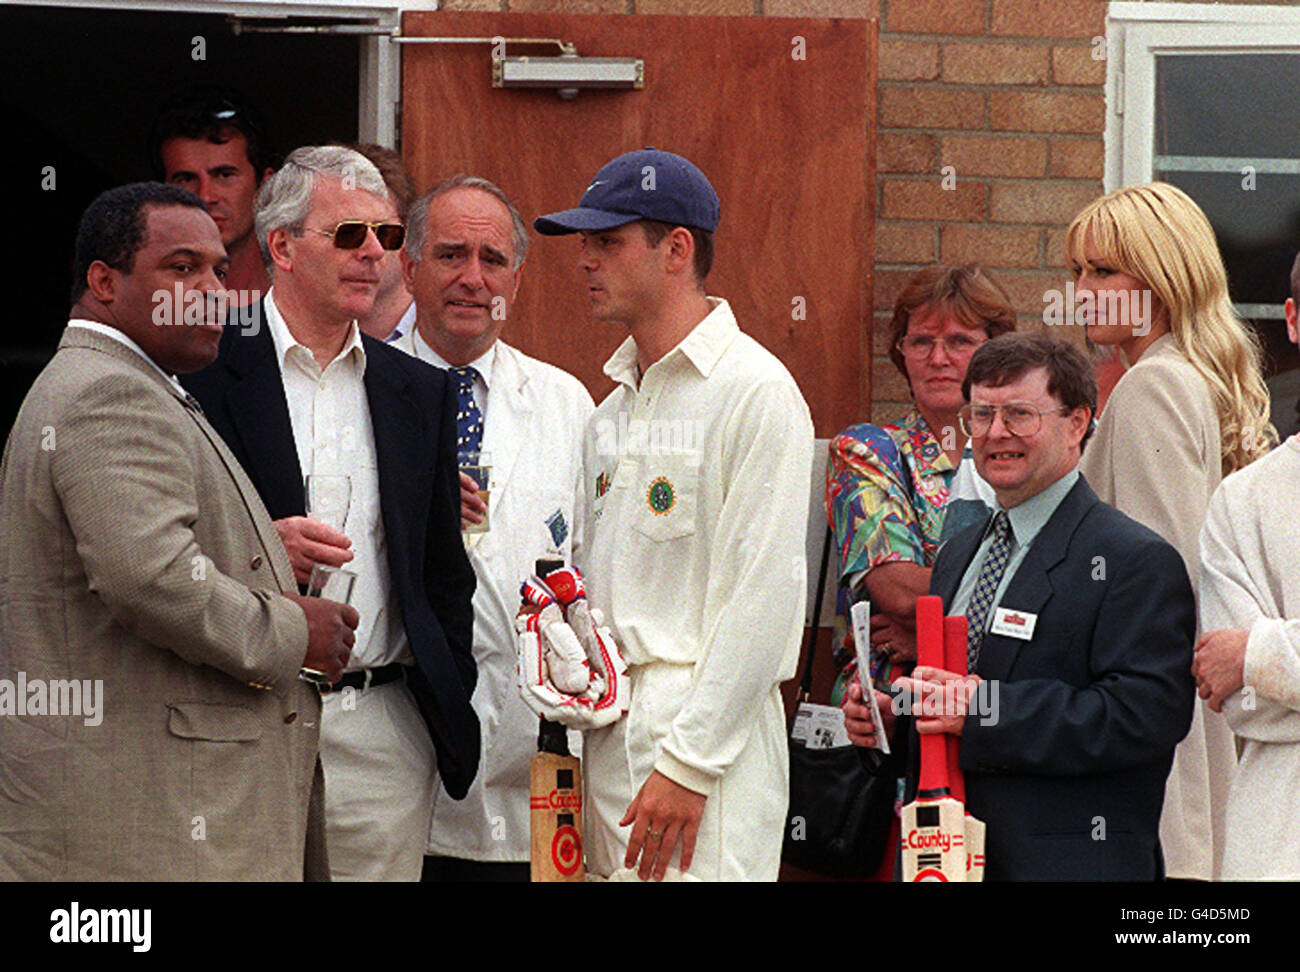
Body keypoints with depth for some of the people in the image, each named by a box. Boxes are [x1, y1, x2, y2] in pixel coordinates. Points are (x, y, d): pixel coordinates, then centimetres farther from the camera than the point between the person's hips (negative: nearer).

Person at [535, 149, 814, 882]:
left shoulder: (756, 391, -9)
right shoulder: (615, 407, 18)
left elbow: (763, 598, -14)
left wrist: (688, 765, -17)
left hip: (702, 730, -8)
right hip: (610, 731, 8)